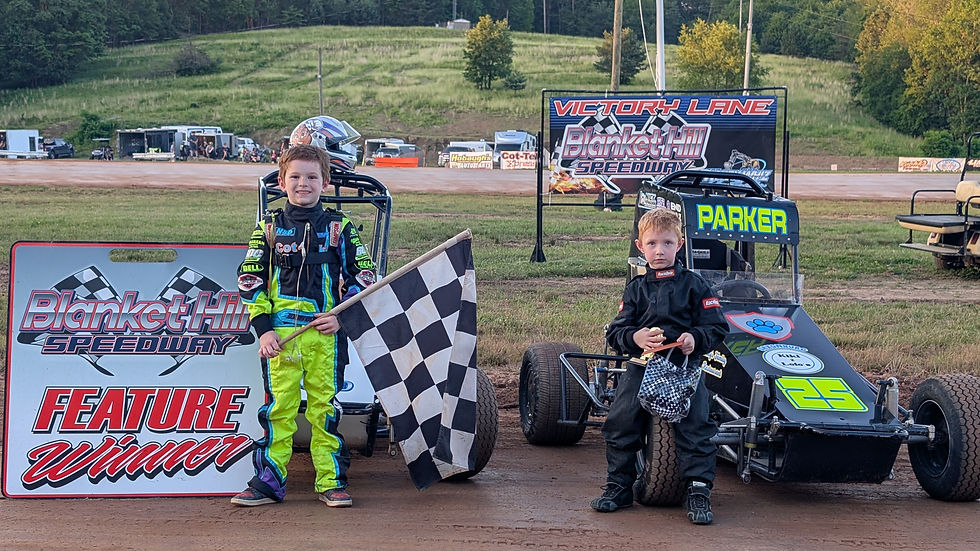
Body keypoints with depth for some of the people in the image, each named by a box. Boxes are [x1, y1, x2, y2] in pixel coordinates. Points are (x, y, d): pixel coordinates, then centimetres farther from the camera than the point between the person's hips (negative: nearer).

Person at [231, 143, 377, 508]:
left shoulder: (340, 228, 6)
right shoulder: (269, 228, 6)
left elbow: (363, 274, 9)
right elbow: (250, 279, 6)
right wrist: (263, 328, -4)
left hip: (325, 332, 0)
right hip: (279, 333, 0)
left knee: (326, 407, 4)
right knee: (278, 407, 2)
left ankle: (331, 482, 10)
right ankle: (268, 481, 8)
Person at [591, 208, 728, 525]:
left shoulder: (693, 285, 6)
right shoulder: (636, 289, 13)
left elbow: (717, 327, 3)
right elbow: (615, 332, 8)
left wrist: (696, 339, -17)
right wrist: (634, 337, -15)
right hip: (641, 367, 2)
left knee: (695, 428, -15)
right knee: (619, 424, -8)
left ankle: (699, 492, -8)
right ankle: (618, 486, 6)